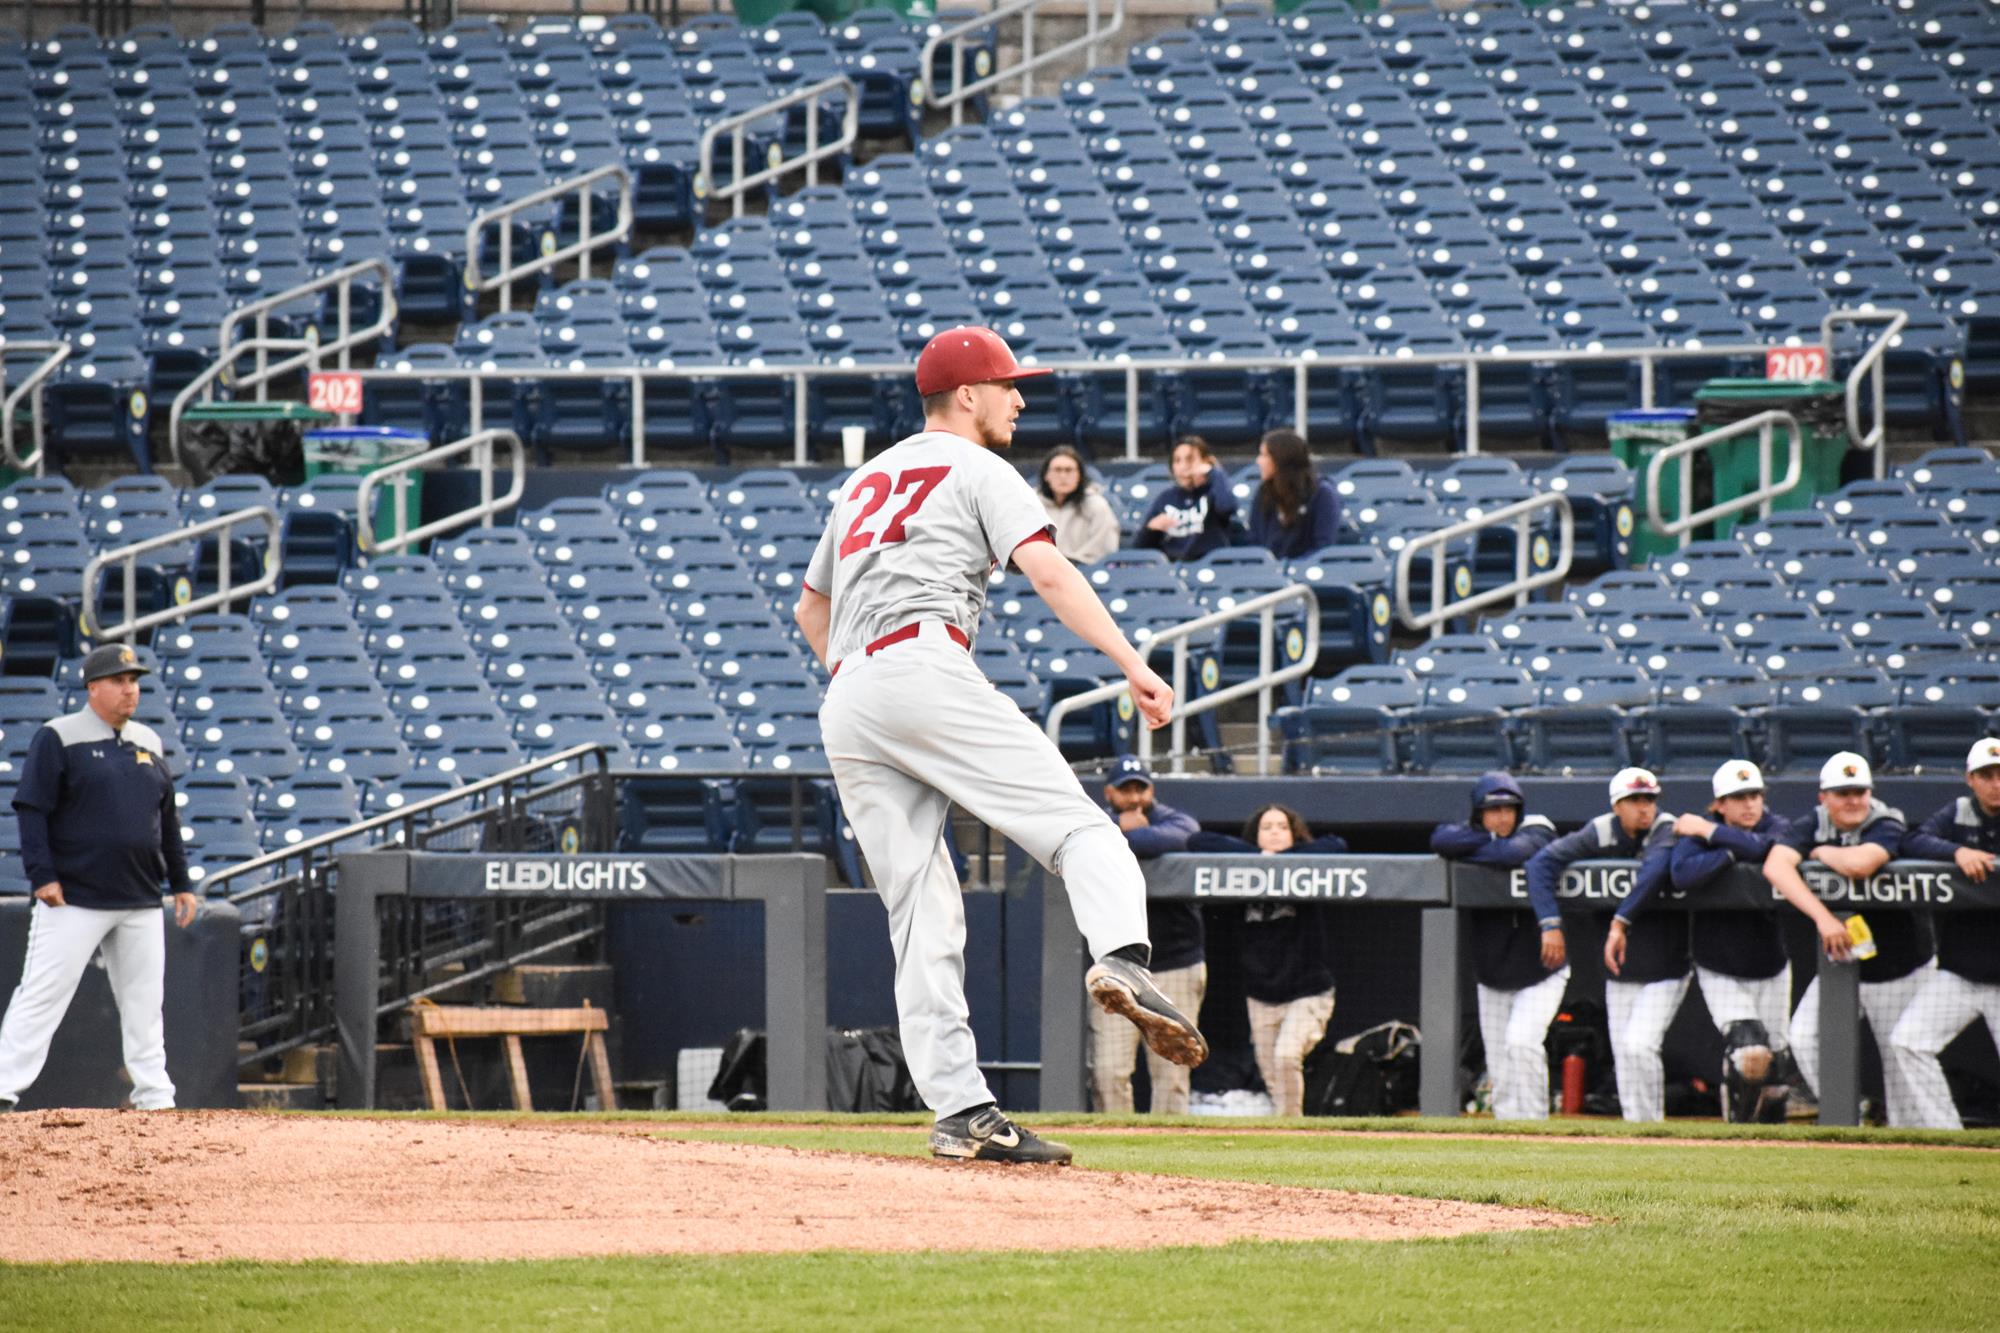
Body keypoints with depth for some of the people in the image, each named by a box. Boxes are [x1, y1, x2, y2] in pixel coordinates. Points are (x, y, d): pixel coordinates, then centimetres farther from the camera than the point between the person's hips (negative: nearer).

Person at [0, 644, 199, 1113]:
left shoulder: (149, 743, 16)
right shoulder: (58, 738, -3)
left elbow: (167, 820, 21)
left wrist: (181, 882, 17)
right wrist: (42, 876, -16)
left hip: (141, 906, 6)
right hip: (74, 899, -6)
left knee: (144, 1003, 8)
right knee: (43, 995, -9)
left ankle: (155, 1098, 14)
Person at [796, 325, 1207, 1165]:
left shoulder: (863, 483, 31)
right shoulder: (977, 471, 9)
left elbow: (810, 609, 40)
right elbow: (1047, 571, -7)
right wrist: (1132, 664, -14)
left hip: (845, 705, 7)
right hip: (926, 664, -7)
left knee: (922, 914, 4)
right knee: (1077, 826, -15)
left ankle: (959, 1108, -5)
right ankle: (1121, 957, -45)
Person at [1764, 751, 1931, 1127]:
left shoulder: (1887, 826, -16)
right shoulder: (1810, 826, -4)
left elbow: (1859, 864, -38)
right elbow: (1775, 866, -23)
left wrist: (1822, 852, -15)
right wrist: (1823, 917, -35)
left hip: (1899, 965, -4)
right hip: (1839, 963, 4)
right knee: (1804, 1038, -10)